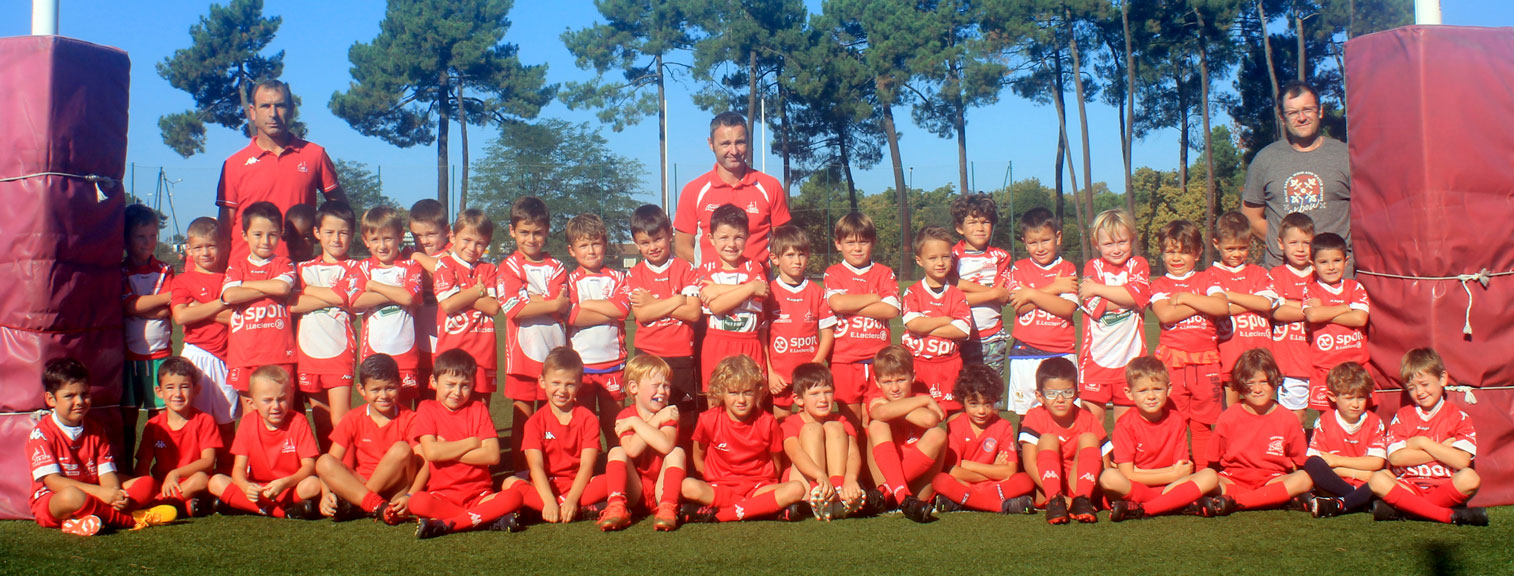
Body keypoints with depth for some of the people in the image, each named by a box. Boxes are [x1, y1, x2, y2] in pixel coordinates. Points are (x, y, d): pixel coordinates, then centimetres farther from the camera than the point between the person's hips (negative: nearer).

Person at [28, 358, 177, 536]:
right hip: (50, 503, -6)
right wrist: (100, 492, -30)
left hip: (90, 495, 6)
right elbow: (53, 481, -20)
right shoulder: (41, 433, -10)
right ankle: (129, 518, -21)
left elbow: (107, 473, 0)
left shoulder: (95, 429, 9)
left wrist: (115, 494, -24)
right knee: (72, 495, -41)